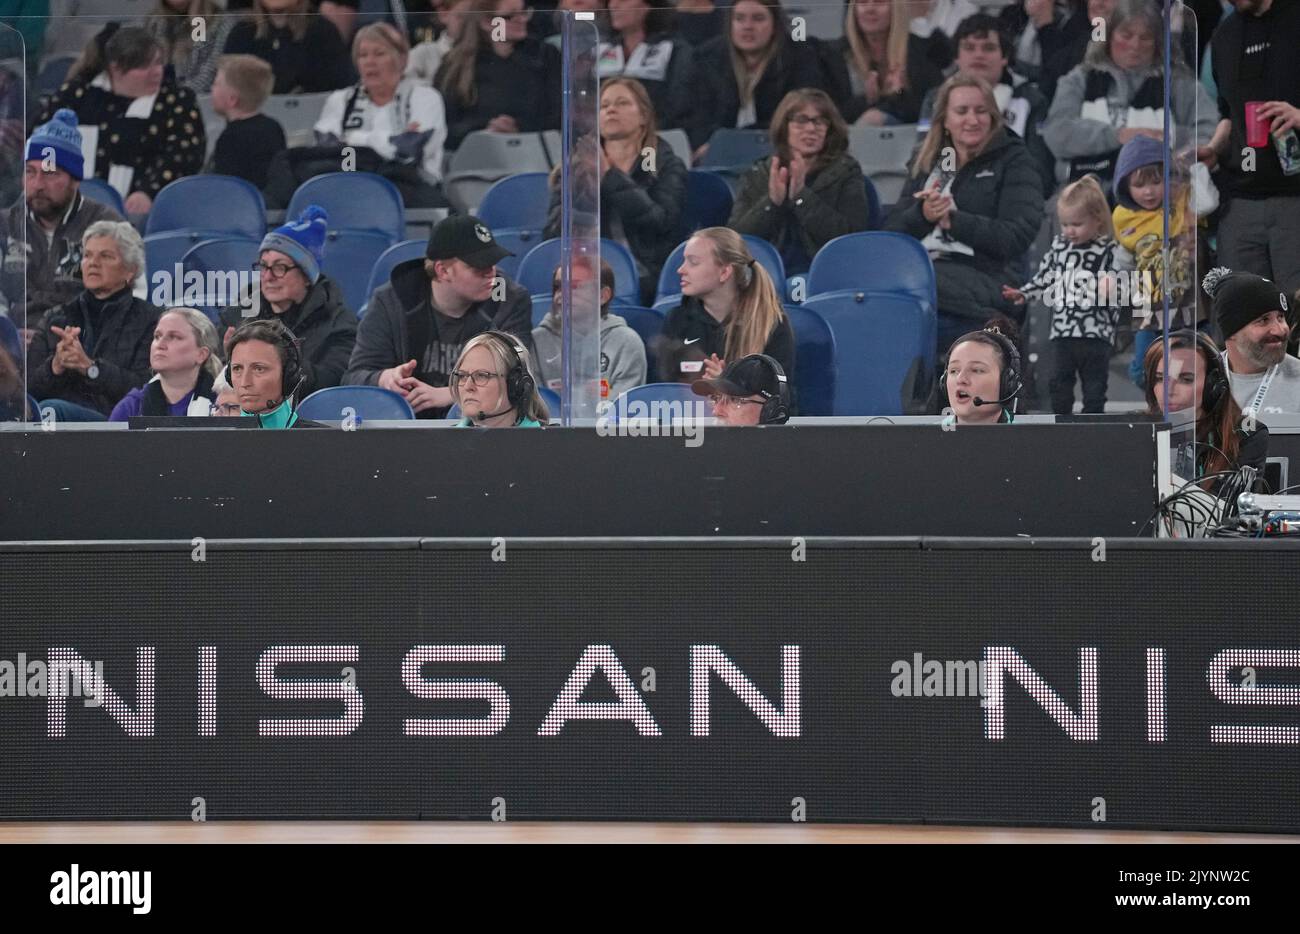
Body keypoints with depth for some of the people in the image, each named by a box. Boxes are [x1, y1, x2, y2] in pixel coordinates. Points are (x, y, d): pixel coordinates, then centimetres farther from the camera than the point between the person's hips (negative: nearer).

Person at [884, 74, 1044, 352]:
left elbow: (1017, 236, -5)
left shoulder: (1014, 161, 9)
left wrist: (953, 220, -13)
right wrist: (922, 215, -9)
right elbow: (892, 229, 14)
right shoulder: (928, 162, 24)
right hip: (923, 265, 5)